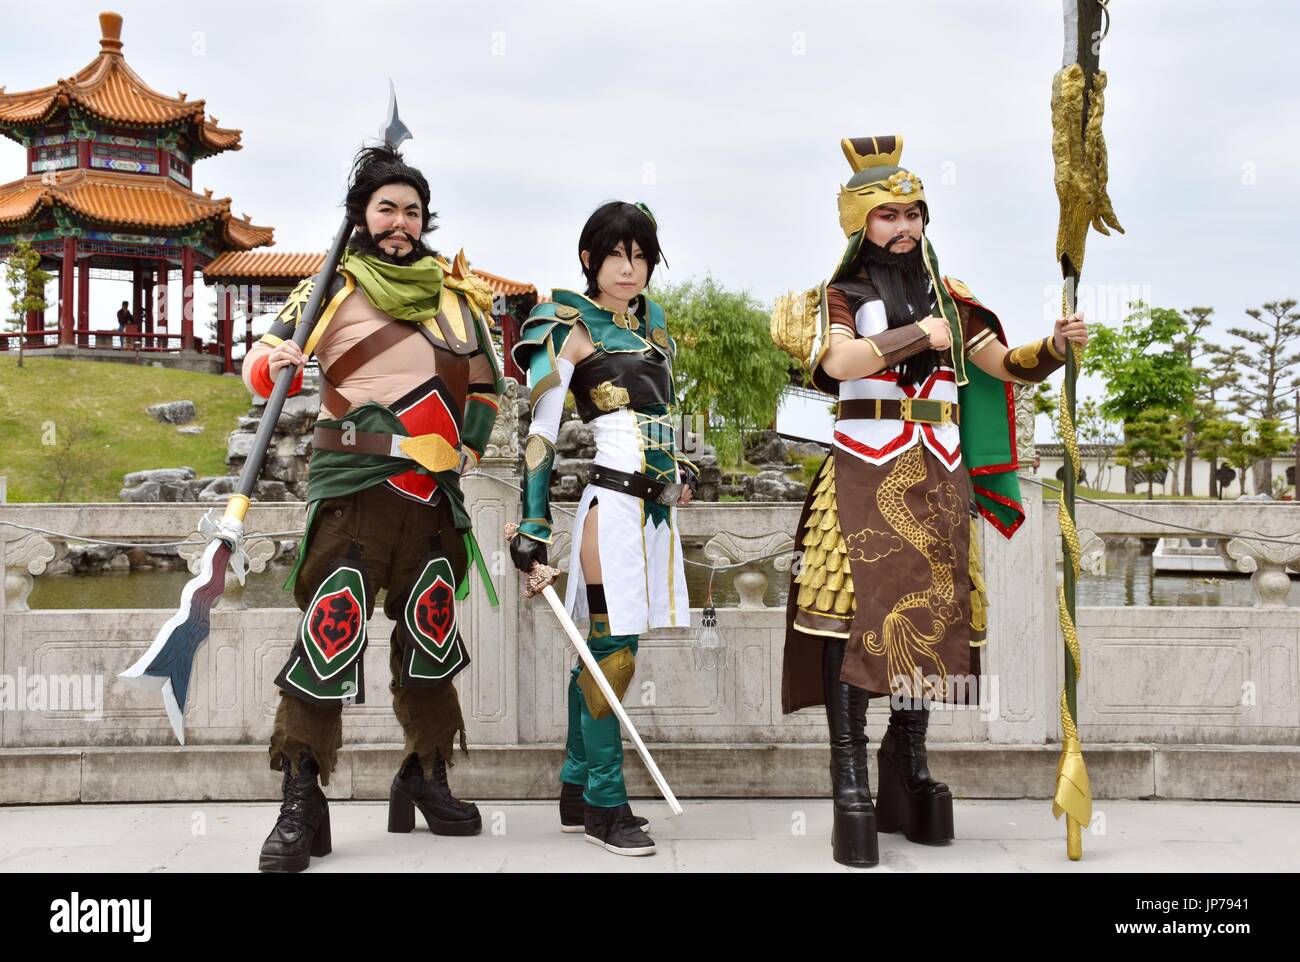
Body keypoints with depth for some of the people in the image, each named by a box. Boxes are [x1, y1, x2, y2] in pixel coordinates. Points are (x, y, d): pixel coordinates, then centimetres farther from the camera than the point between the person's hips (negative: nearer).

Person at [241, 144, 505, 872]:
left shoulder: (455, 292, 13)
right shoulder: (334, 287, 2)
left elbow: (486, 380, 21)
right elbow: (264, 365, -3)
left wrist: (471, 445, 8)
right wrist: (275, 367, -25)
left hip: (435, 491, 5)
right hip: (355, 484, -4)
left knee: (432, 634, 10)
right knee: (330, 633, -11)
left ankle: (428, 779, 24)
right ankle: (302, 803, -5)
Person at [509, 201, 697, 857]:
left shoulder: (654, 321, 16)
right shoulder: (569, 326, -4)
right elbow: (539, 429, -9)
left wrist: (682, 470, 12)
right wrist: (532, 525, -14)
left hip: (657, 506, 7)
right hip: (612, 504, -7)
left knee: (598, 651, 11)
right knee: (613, 653, -5)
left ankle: (576, 794, 20)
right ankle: (606, 806, 6)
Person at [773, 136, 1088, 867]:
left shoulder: (949, 301, 14)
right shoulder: (840, 298, 2)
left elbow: (1008, 364, 11)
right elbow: (842, 360, -19)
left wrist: (1056, 347, -8)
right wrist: (920, 334, -12)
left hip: (939, 484, 4)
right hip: (865, 478, -4)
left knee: (932, 618, 6)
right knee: (855, 617, -10)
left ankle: (909, 769, 19)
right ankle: (851, 784, -7)